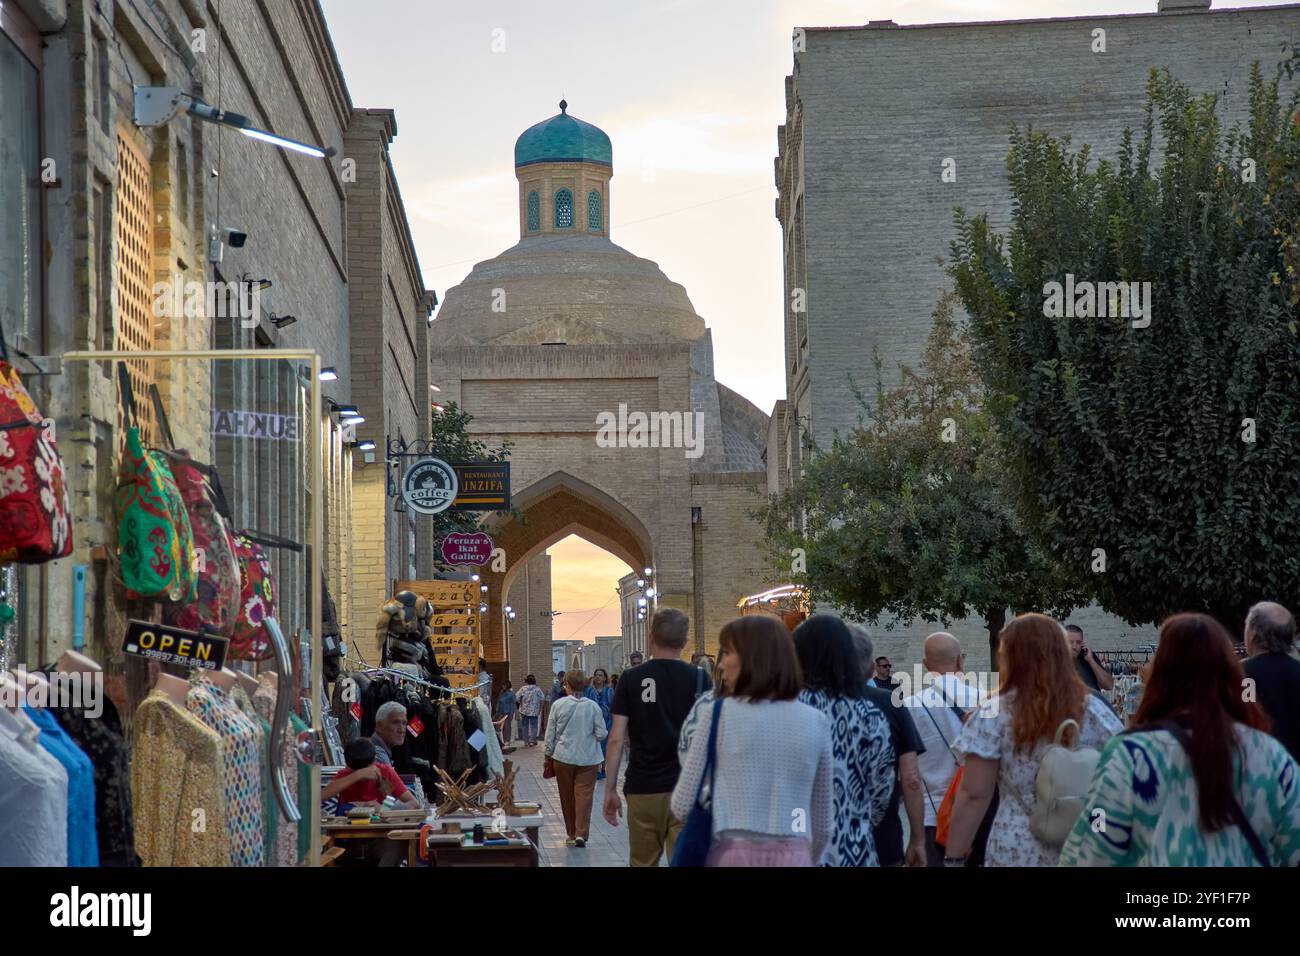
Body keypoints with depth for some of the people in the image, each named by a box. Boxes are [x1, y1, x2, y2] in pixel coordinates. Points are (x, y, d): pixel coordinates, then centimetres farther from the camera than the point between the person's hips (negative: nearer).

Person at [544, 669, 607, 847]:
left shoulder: (558, 705, -6)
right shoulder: (592, 706, -6)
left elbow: (550, 734, -1)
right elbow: (601, 733, -4)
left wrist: (549, 754, 11)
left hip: (563, 758, 1)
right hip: (588, 758, -1)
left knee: (567, 797, 13)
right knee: (584, 795, -1)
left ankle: (572, 834, 20)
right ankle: (581, 834, -12)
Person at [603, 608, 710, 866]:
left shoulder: (631, 679, 0)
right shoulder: (698, 679, 1)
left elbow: (616, 739, -3)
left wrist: (610, 789, 3)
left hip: (643, 790, 0)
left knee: (643, 863, 11)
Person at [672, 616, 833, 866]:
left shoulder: (716, 713, -4)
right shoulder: (816, 722, 3)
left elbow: (683, 806, -1)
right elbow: (823, 820, 9)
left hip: (731, 856, -2)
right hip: (793, 857, 2)